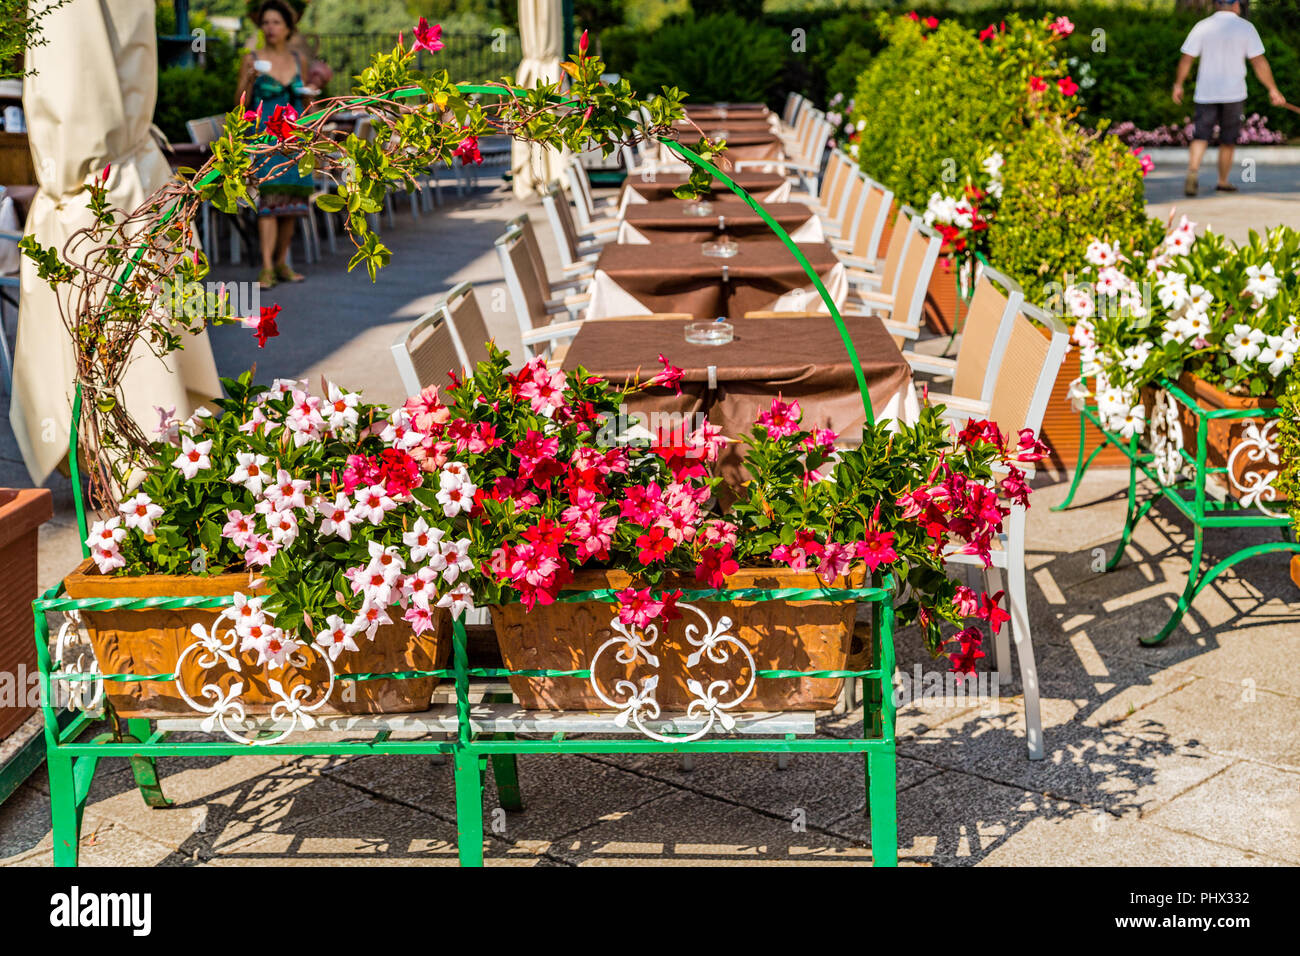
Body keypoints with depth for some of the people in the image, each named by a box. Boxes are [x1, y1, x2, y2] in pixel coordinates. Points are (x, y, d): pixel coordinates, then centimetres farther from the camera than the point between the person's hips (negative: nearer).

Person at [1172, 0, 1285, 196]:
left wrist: (1178, 85, 13)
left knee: (1201, 136, 2)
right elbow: (1259, 62, -3)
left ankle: (1193, 171, -22)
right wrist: (1273, 90, 2)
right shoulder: (1246, 27, -1)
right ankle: (1223, 181, 15)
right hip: (1233, 93, -1)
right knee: (1227, 140, 10)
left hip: (1206, 93, 1)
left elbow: (1186, 59, 1)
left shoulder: (1202, 27, 1)